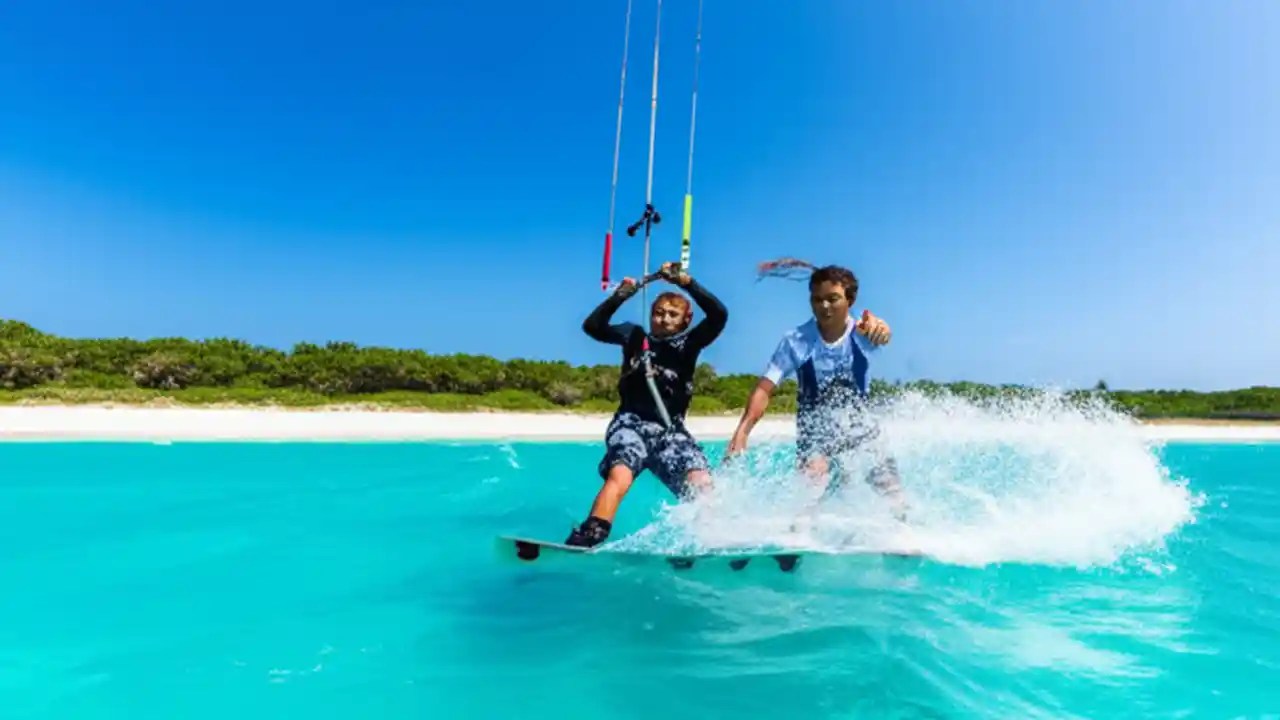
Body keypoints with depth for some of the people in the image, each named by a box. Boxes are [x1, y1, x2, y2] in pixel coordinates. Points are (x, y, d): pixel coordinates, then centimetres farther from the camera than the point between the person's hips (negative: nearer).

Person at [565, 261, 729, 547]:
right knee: (619, 476, -30)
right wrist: (618, 297, -10)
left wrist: (686, 282, -12)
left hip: (670, 429, 2)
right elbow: (592, 326, 2)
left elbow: (719, 315, -4)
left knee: (702, 484, -20)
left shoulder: (689, 343, 10)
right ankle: (587, 538, -39)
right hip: (631, 423, -2)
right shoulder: (635, 337, 11)